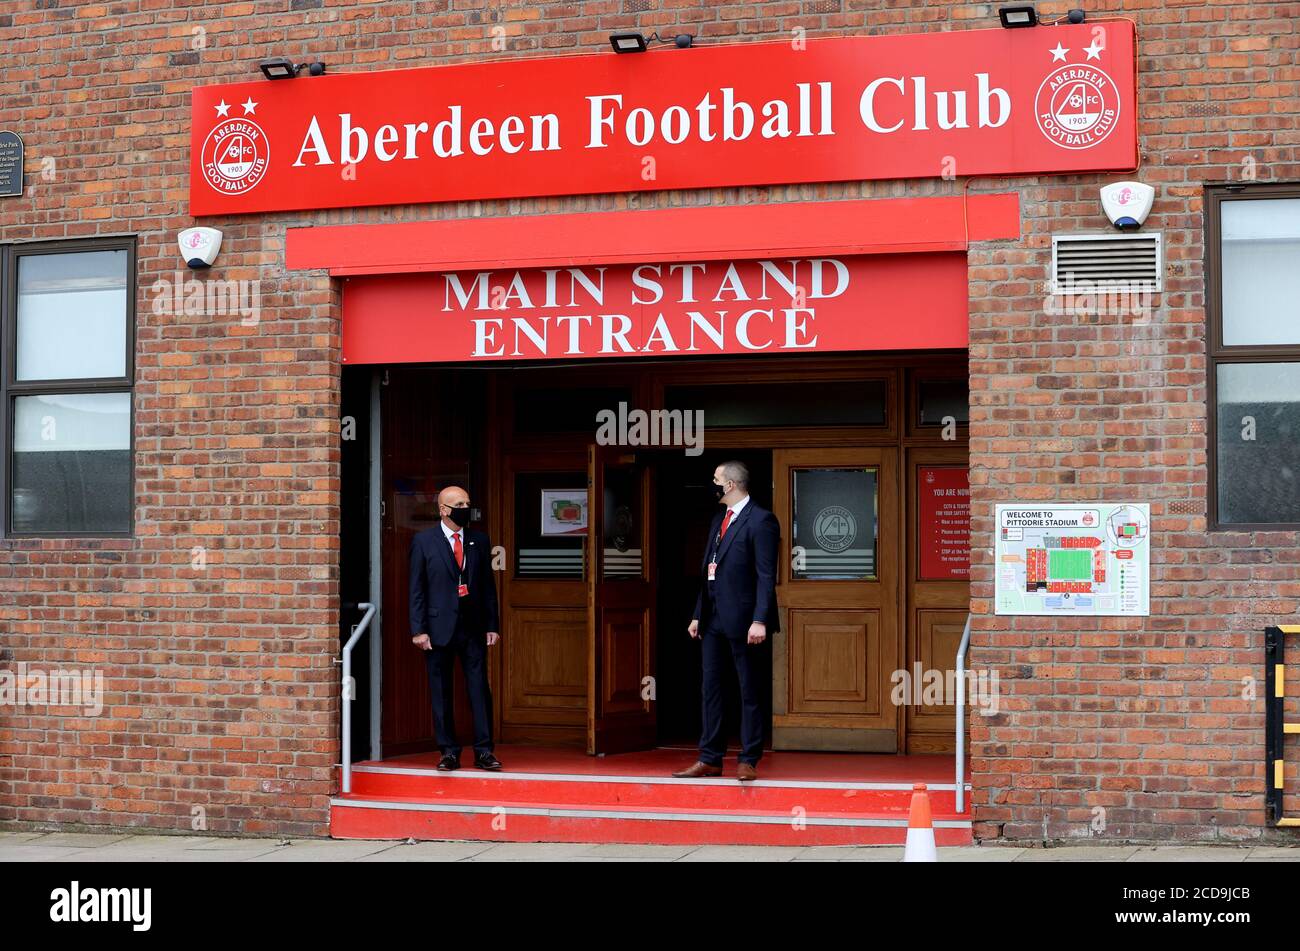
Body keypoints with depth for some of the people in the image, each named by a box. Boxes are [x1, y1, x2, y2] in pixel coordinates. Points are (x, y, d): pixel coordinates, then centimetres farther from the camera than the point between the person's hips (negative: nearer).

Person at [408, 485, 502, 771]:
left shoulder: (479, 540, 10)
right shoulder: (423, 541, 1)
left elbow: (488, 585, 11)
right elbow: (417, 588, -1)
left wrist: (492, 625, 5)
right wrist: (418, 629, -7)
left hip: (473, 628, 2)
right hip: (439, 627, -2)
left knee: (480, 690, -1)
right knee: (441, 693, 4)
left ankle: (483, 751, 4)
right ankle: (449, 752, 12)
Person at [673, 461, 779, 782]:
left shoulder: (760, 520, -9)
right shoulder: (719, 520, 17)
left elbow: (766, 576, -14)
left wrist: (759, 621, -20)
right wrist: (698, 614, 14)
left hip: (741, 619, -8)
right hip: (713, 619, 8)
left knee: (749, 690, 0)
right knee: (711, 687, 9)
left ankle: (748, 761, 5)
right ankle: (710, 759, 14)